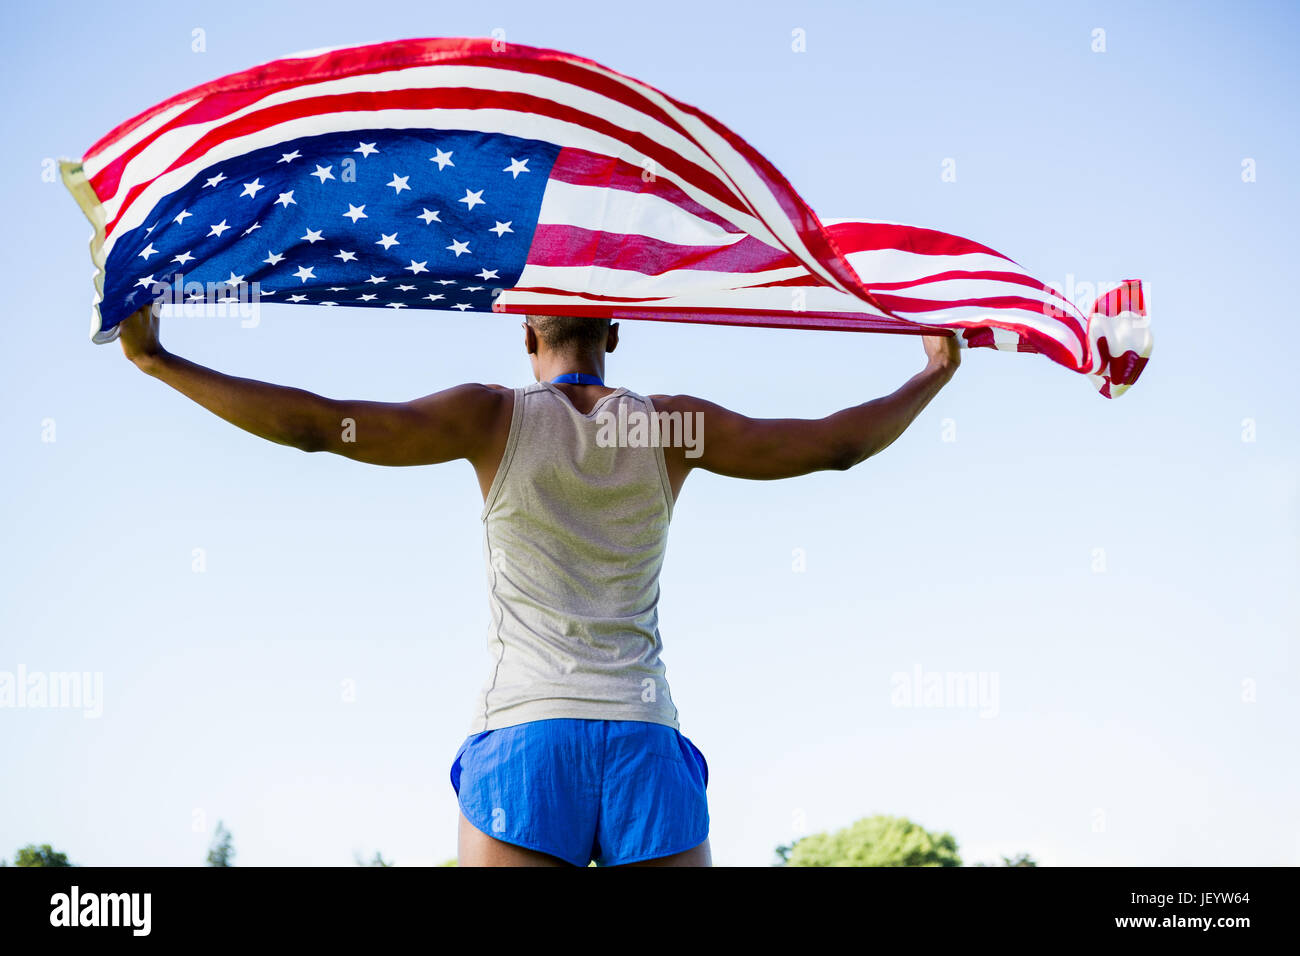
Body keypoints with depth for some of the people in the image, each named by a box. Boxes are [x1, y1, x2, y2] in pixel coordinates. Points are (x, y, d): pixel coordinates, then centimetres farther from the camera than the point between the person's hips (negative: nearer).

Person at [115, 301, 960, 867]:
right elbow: (838, 442, 13)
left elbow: (319, 424, -5)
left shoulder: (496, 417, 3)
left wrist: (158, 360, 1)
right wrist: (933, 377, 31)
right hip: (645, 738, 2)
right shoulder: (671, 427, 8)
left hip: (524, 733, -1)